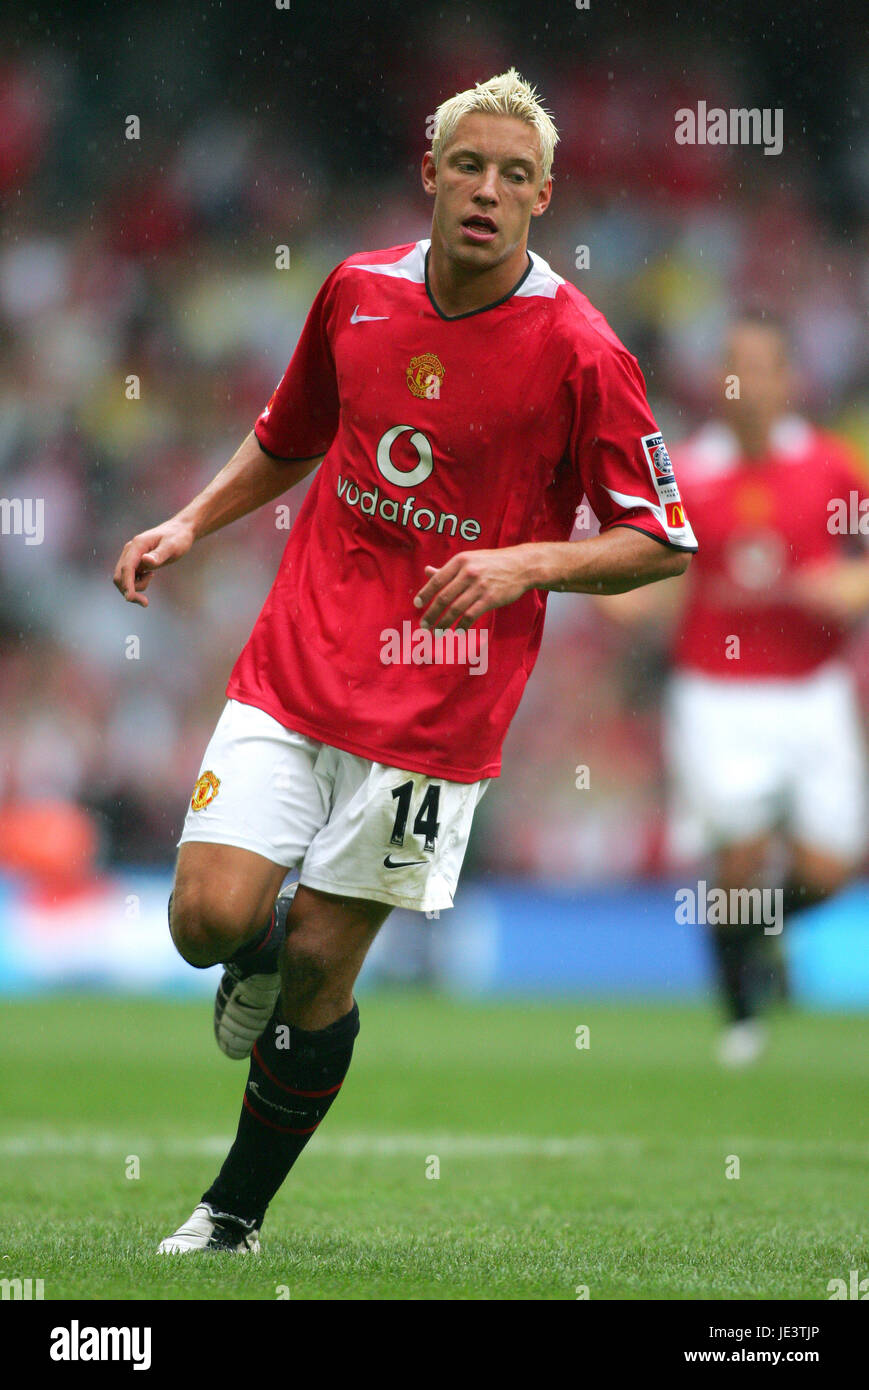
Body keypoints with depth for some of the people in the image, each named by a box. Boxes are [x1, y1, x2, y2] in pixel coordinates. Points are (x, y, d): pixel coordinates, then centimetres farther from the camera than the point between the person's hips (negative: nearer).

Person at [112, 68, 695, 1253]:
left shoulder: (576, 351, -10)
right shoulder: (358, 291, 3)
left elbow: (662, 541, -4)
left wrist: (527, 562, -18)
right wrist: (191, 524, 9)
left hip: (436, 701, -3)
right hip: (295, 663, 3)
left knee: (320, 966, 0)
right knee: (210, 917, -11)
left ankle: (238, 1212, 19)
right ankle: (263, 958, 27)